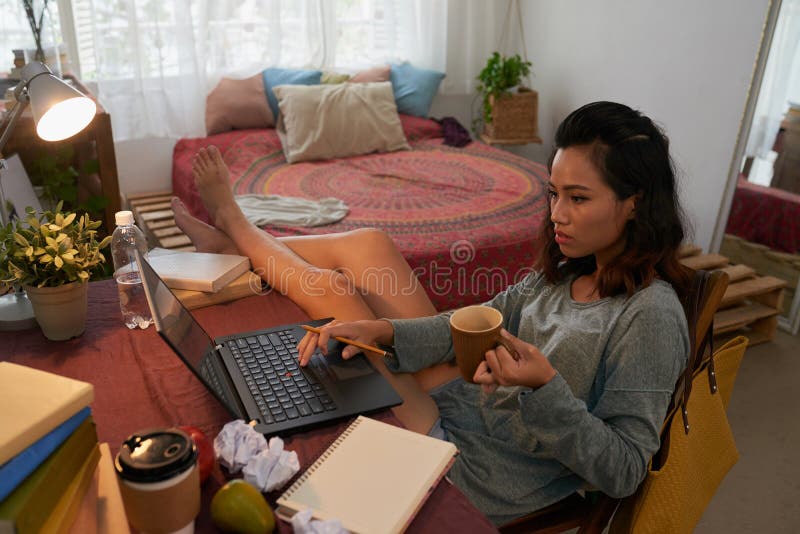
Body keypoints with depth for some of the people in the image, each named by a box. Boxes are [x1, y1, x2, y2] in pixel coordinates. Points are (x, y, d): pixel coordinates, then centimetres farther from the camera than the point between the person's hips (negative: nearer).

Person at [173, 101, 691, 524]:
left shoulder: (651, 315, -21)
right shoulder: (573, 269, 2)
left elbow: (624, 472, -20)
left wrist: (546, 387, -34)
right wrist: (381, 329, -12)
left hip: (473, 478, -7)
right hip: (465, 405, 7)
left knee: (332, 289, -5)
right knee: (369, 244, 1)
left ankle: (234, 226, 25)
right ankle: (236, 237, 24)